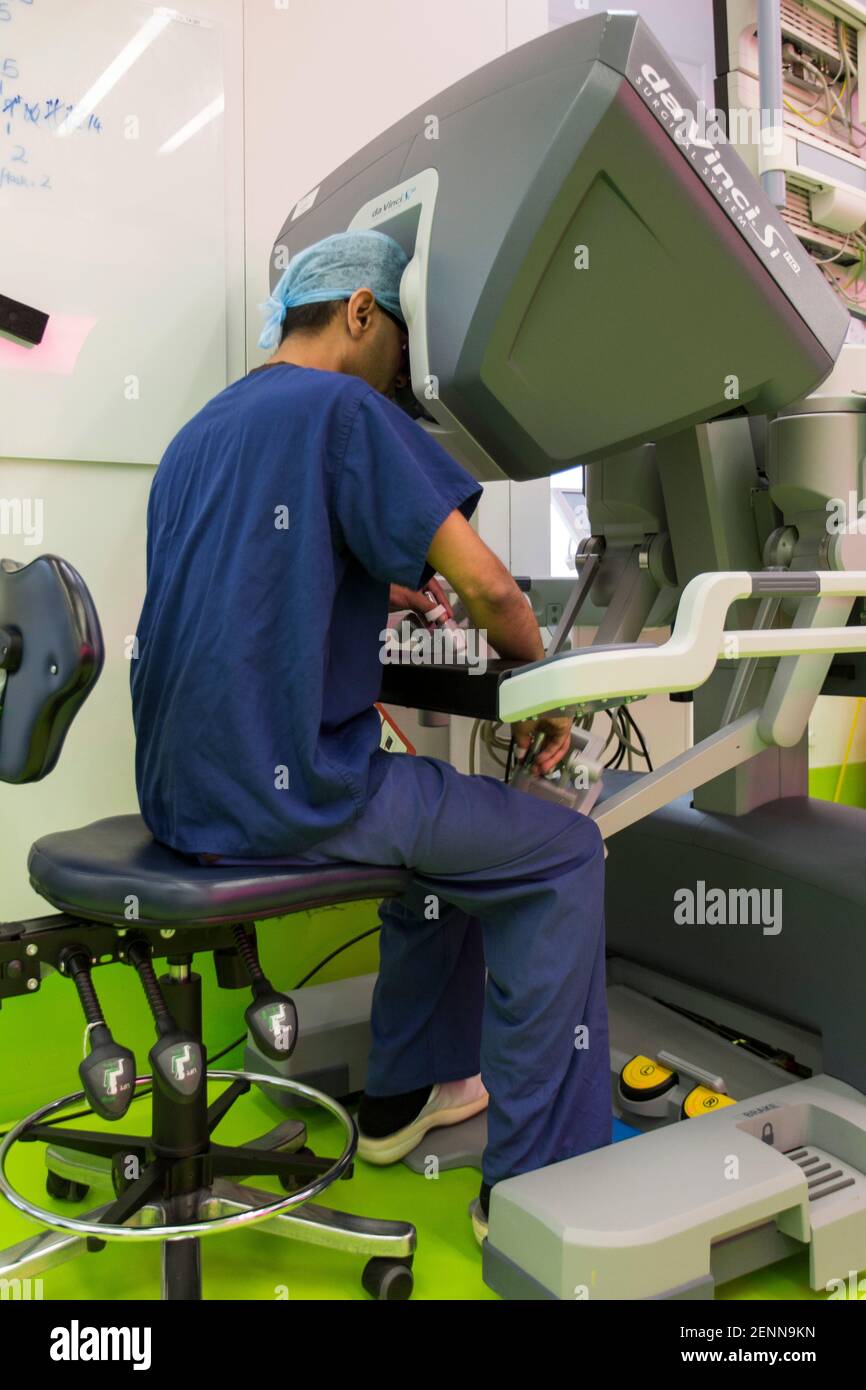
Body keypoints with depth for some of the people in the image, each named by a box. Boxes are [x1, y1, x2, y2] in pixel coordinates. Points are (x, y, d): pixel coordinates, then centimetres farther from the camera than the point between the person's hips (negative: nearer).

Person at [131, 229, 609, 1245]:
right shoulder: (342, 407, -8)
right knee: (563, 852, 3)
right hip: (281, 789, -9)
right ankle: (535, 1180, 6)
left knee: (446, 816, 28)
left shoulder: (195, 434, 19)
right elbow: (487, 589, -14)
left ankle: (402, 1096, 35)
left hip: (183, 791, 10)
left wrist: (368, 598, 20)